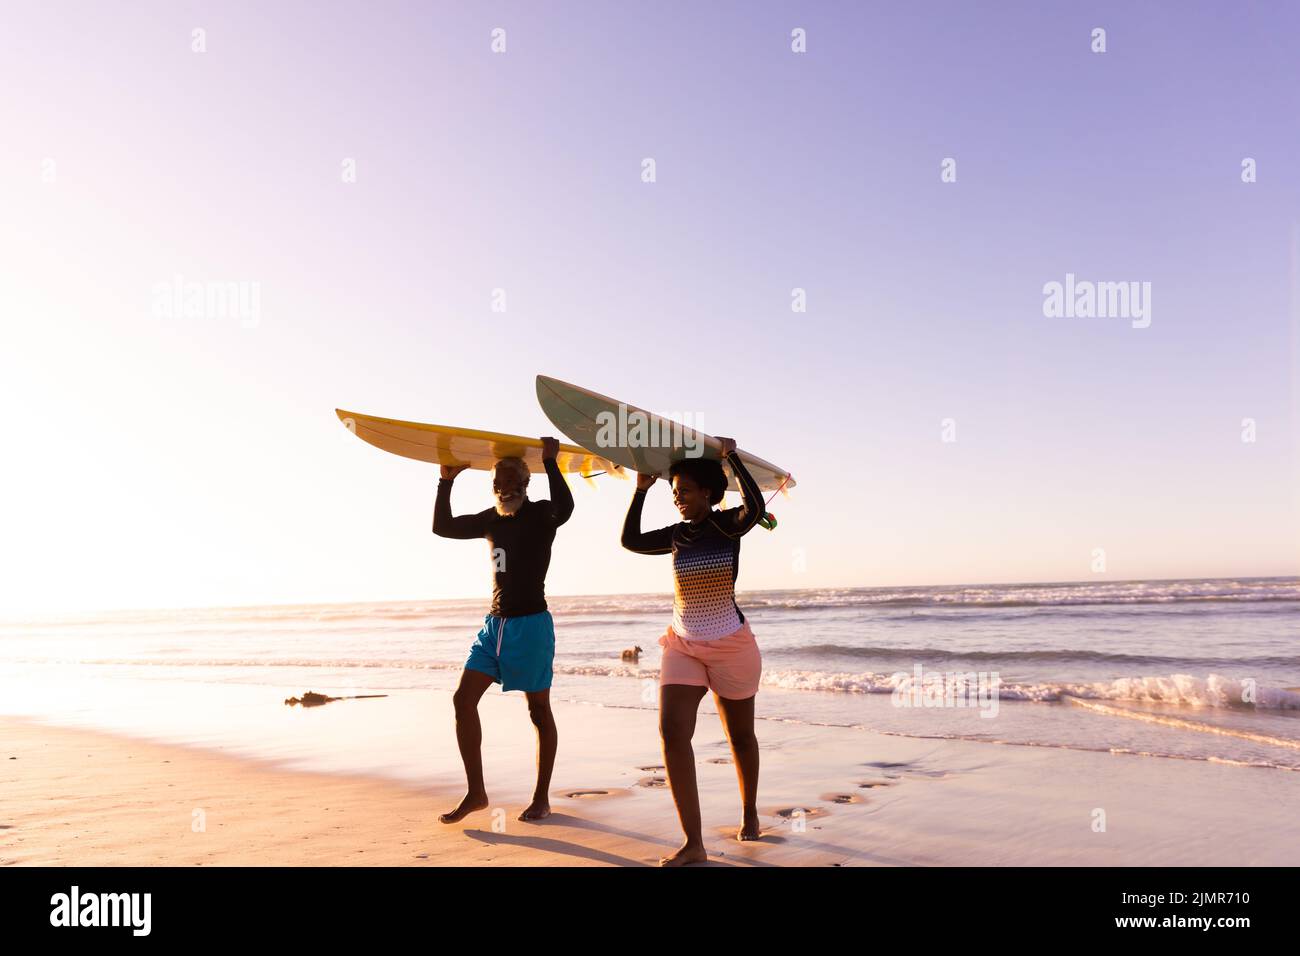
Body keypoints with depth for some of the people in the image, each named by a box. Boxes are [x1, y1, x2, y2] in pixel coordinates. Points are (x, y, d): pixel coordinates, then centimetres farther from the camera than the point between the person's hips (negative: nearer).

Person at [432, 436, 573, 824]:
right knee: (463, 700, 0)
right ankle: (476, 792, 9)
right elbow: (442, 527, 14)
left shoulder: (540, 514, -7)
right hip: (494, 623, 7)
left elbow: (564, 508, -30)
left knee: (539, 710, 2)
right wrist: (446, 481, 7)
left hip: (531, 624, -7)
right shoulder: (491, 520, 12)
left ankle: (541, 798, 14)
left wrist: (550, 462, -23)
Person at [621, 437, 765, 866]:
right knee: (672, 731, -15)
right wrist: (641, 489, 5)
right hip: (683, 645, 4)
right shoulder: (676, 535, 7)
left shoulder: (728, 524, -7)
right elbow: (631, 541, 8)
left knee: (740, 736, 13)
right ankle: (694, 844, -13)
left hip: (730, 645, -4)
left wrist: (731, 456, -20)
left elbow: (755, 507, -27)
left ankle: (749, 813, 39)